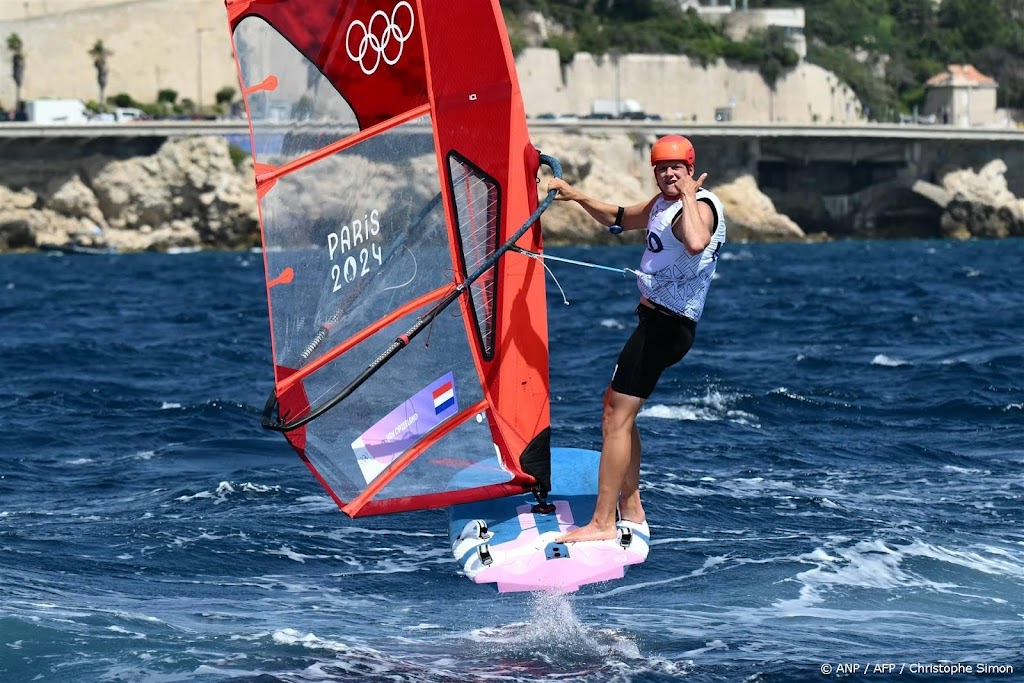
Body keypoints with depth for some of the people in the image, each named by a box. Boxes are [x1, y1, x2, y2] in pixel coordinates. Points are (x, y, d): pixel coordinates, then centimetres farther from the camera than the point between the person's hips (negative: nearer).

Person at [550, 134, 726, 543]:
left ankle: (602, 524, -14)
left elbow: (696, 244, -41)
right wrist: (576, 196, 20)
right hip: (655, 320, 11)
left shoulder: (699, 206, -17)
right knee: (615, 403, 22)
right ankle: (630, 508, 28)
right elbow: (620, 219, 33)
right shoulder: (662, 204, 15)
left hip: (667, 324, -11)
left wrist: (689, 196, -28)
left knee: (617, 417, -13)